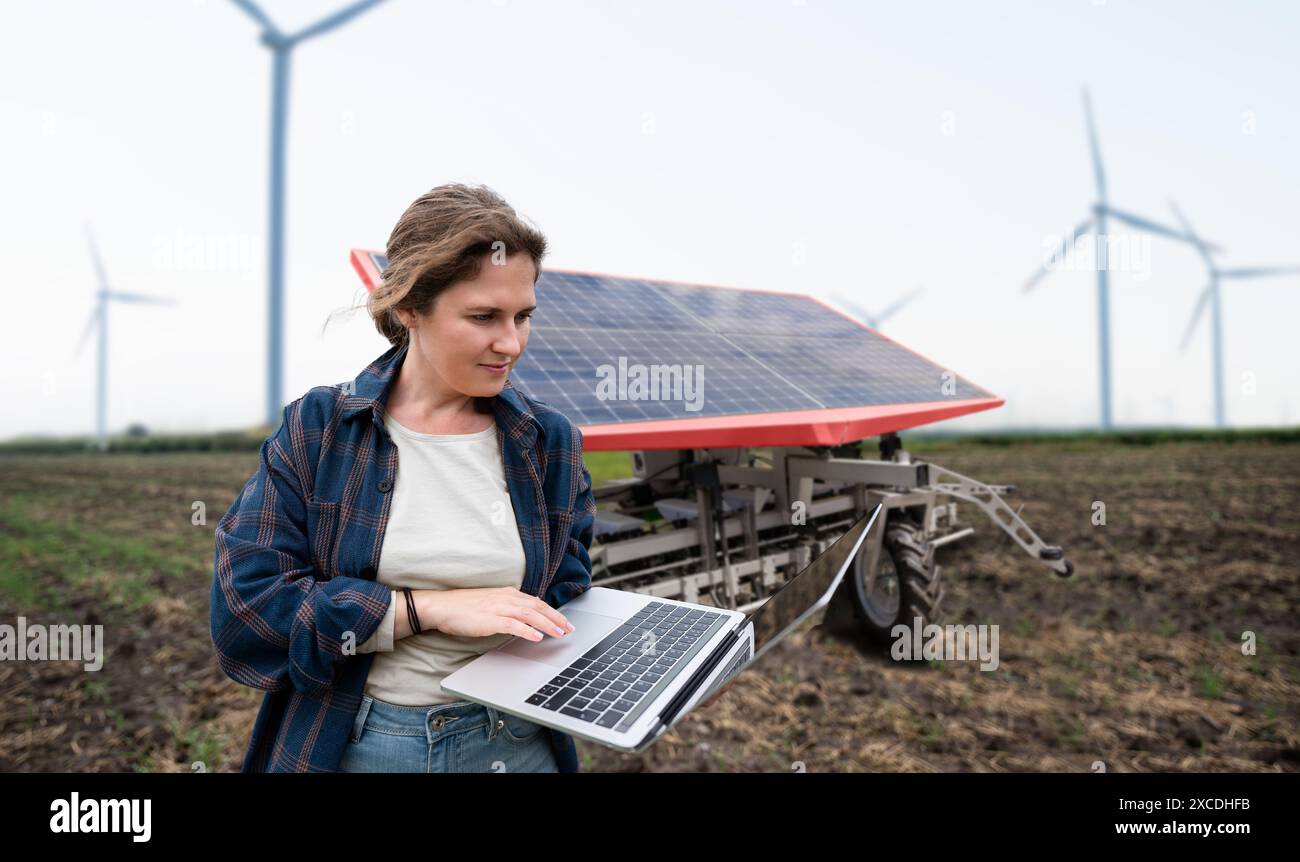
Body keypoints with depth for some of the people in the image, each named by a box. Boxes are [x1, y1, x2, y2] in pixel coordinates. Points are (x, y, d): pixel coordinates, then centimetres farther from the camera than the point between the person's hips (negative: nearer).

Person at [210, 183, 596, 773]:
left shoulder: (551, 443, -3)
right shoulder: (317, 429, -7)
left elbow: (564, 614, 2)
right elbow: (244, 604, -14)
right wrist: (433, 608, -20)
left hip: (513, 744, 1)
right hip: (343, 745, -1)